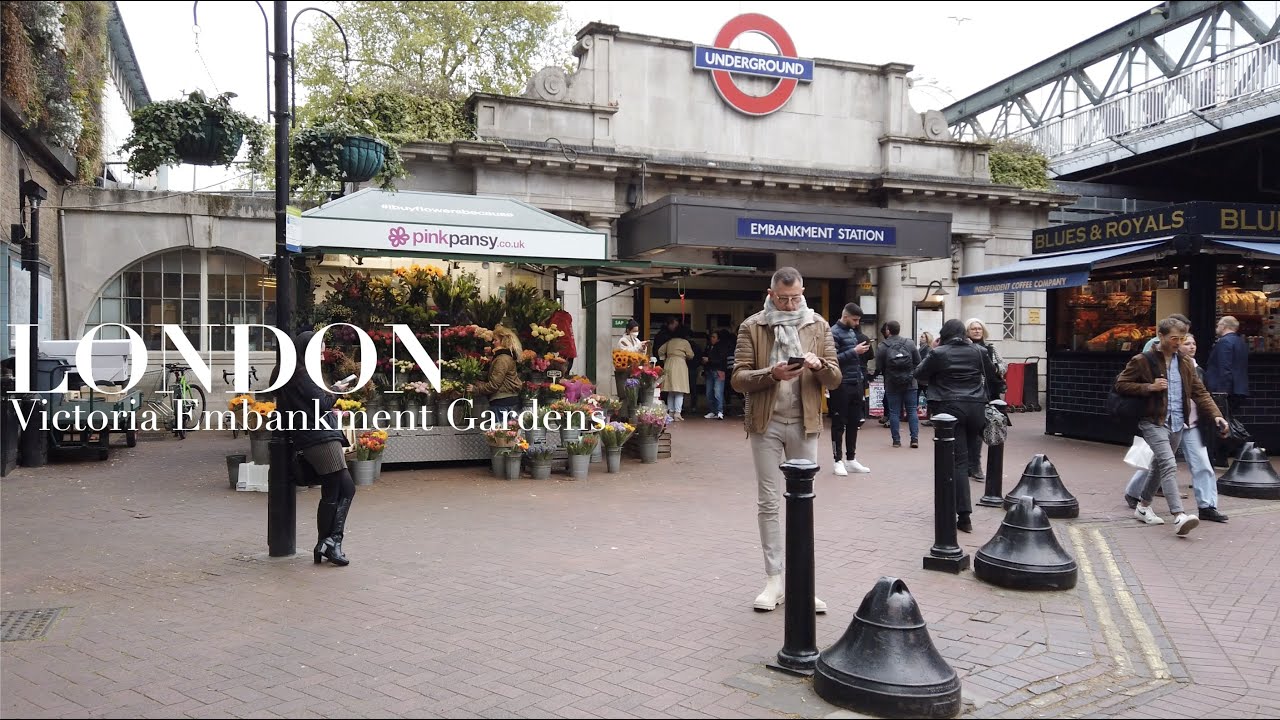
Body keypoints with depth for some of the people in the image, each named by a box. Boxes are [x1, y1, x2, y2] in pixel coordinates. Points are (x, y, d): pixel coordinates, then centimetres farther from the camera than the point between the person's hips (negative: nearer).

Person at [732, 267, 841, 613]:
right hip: (766, 424, -1)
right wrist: (771, 373, -22)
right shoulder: (751, 327, 0)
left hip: (804, 424, 1)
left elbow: (835, 379, 4)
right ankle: (773, 579, 12)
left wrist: (820, 365, -18)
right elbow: (738, 378, -5)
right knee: (768, 503, 3)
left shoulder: (818, 326, 5)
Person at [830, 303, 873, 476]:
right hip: (841, 385, -8)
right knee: (839, 423, 1)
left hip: (856, 384, 8)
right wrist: (854, 351, -19)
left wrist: (862, 378, 13)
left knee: (854, 422, 11)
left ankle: (851, 459, 19)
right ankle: (838, 461, 8)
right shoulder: (834, 333, -9)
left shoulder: (852, 332, 15)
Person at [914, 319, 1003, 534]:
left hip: (949, 408, -4)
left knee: (957, 460, -4)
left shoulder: (938, 353, -2)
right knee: (963, 457, 16)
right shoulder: (979, 352, 10)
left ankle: (964, 515, -10)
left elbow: (919, 374, 8)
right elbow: (993, 377, 19)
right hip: (976, 408, 4)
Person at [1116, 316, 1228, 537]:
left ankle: (1143, 506, 33)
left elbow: (1199, 392, 11)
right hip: (1154, 422, -7)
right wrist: (1150, 387, -16)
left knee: (1160, 466, 16)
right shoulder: (1142, 361, -5)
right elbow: (1120, 385, -5)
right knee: (1168, 464, -21)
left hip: (1177, 423, 7)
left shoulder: (1184, 364, 13)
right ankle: (1178, 516, -30)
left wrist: (1215, 415, -3)